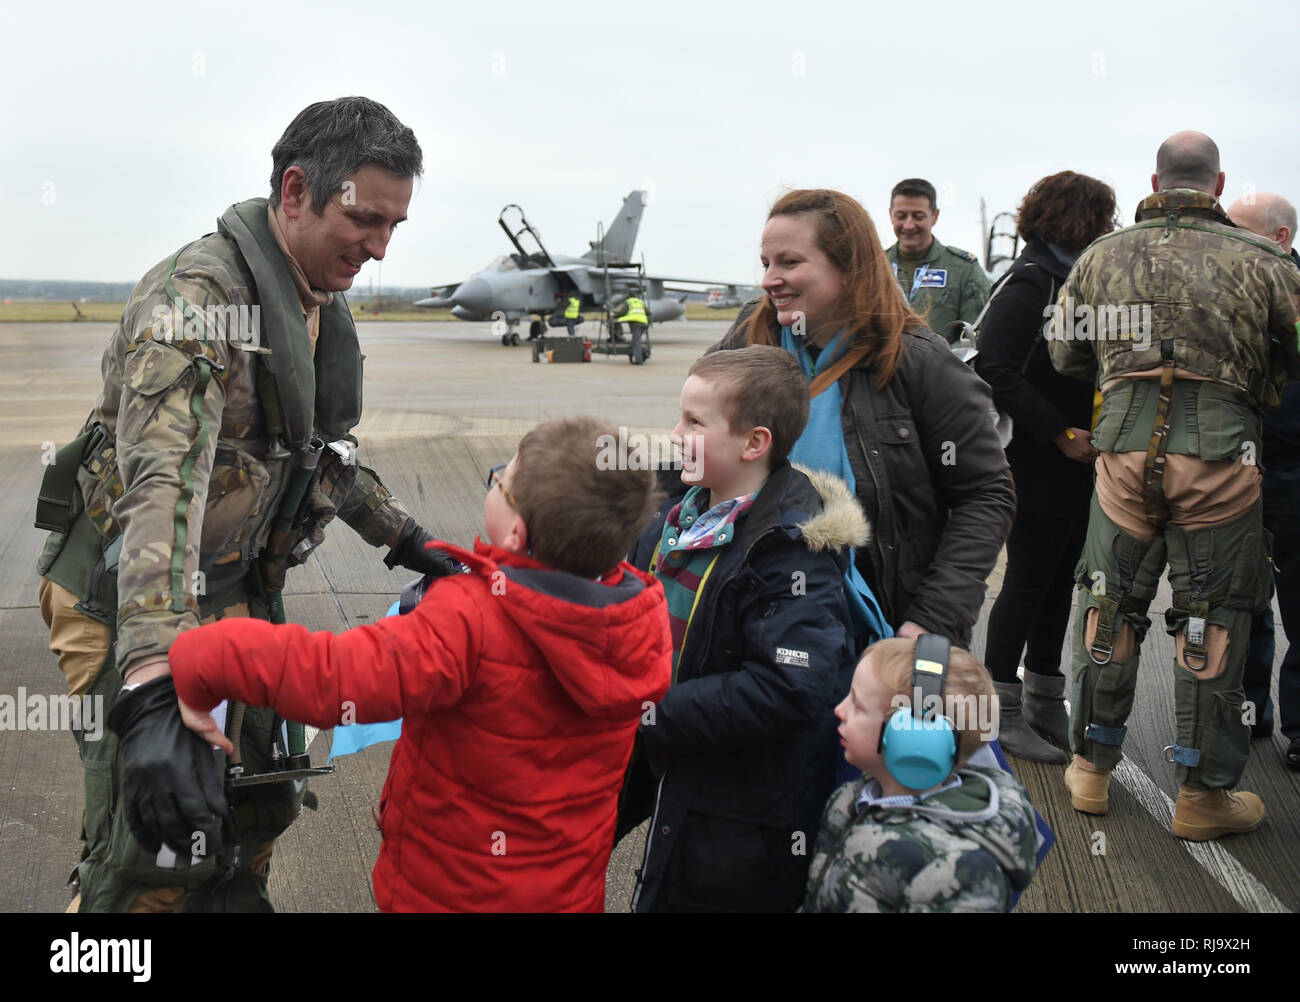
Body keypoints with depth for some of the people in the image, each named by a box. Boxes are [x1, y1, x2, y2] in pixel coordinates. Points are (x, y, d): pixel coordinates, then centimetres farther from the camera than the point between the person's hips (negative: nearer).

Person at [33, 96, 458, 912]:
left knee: (258, 808, 18)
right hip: (137, 606, -9)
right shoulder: (203, 292, -24)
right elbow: (162, 483, -37)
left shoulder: (319, 305, 6)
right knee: (156, 857, -7)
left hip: (235, 592, 9)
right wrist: (151, 691, -47)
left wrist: (408, 541, 19)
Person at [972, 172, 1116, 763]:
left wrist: (1089, 433, 3)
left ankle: (1046, 704, 26)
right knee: (1028, 581, -1)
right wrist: (1058, 433, -18)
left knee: (1059, 582, 14)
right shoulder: (1029, 282, -13)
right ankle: (1003, 710, 11)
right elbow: (994, 368, -20)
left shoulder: (1076, 278, 14)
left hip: (1076, 465, 9)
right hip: (1036, 465, -8)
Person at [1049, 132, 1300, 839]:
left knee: (1111, 605, 15)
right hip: (1219, 455, -2)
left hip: (1125, 449, 2)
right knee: (1213, 619, 7)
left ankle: (1091, 768, 25)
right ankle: (1203, 793, 15)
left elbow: (1065, 357, 14)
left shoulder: (1099, 258, 6)